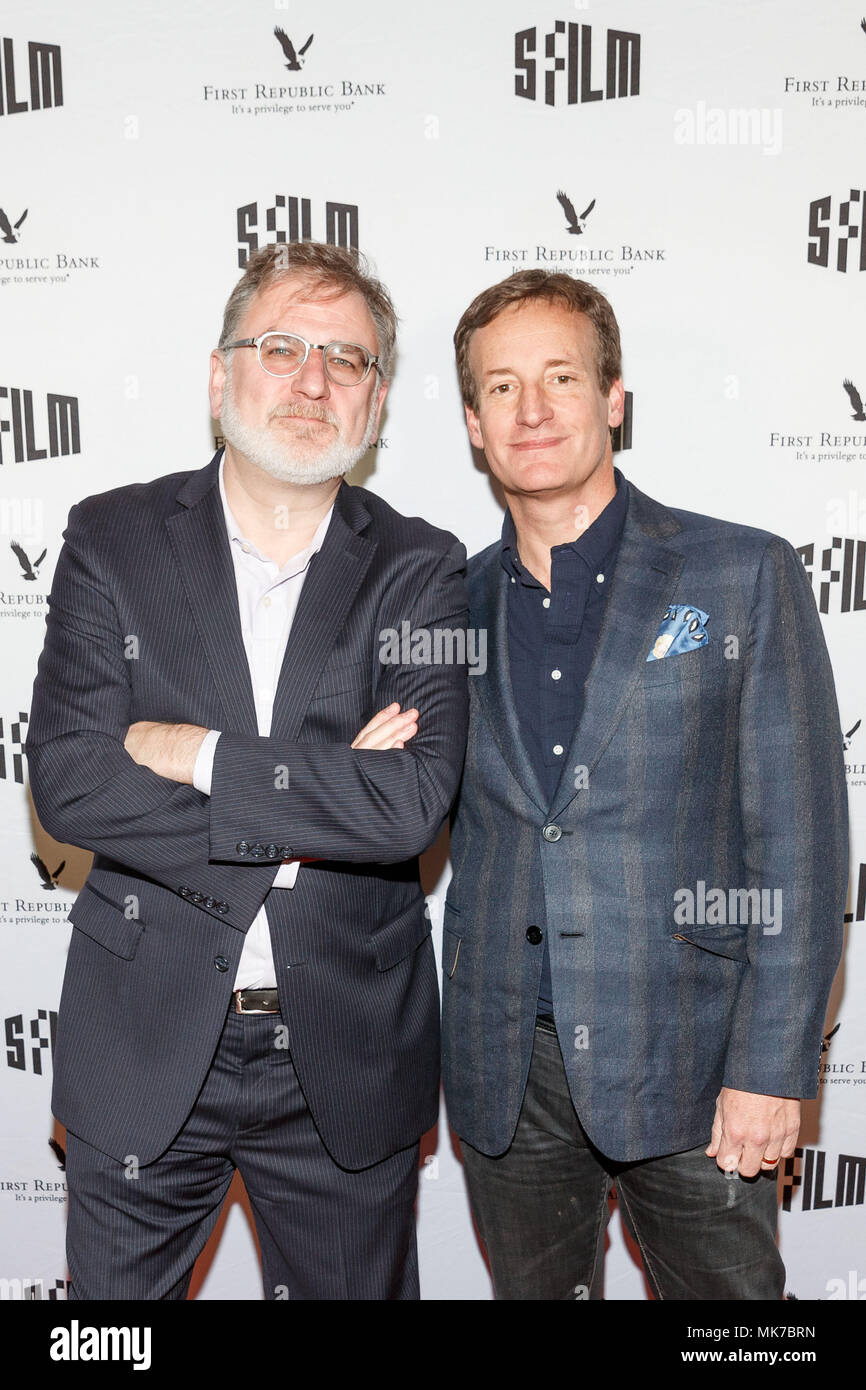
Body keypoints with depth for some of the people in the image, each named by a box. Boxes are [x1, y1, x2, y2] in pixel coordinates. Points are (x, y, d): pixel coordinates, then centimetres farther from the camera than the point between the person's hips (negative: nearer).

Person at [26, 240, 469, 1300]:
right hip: (144, 1047, 0)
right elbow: (66, 784, -14)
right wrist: (310, 815, -18)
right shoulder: (113, 539, -3)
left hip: (346, 1062, 1)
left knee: (353, 1291, 21)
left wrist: (195, 754, -18)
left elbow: (414, 801, -18)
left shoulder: (420, 571, -5)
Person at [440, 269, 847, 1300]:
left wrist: (771, 1068, -10)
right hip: (503, 1068, 3)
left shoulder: (743, 575, -3)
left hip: (682, 1059, -3)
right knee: (533, 1290, 18)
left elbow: (798, 838, -7)